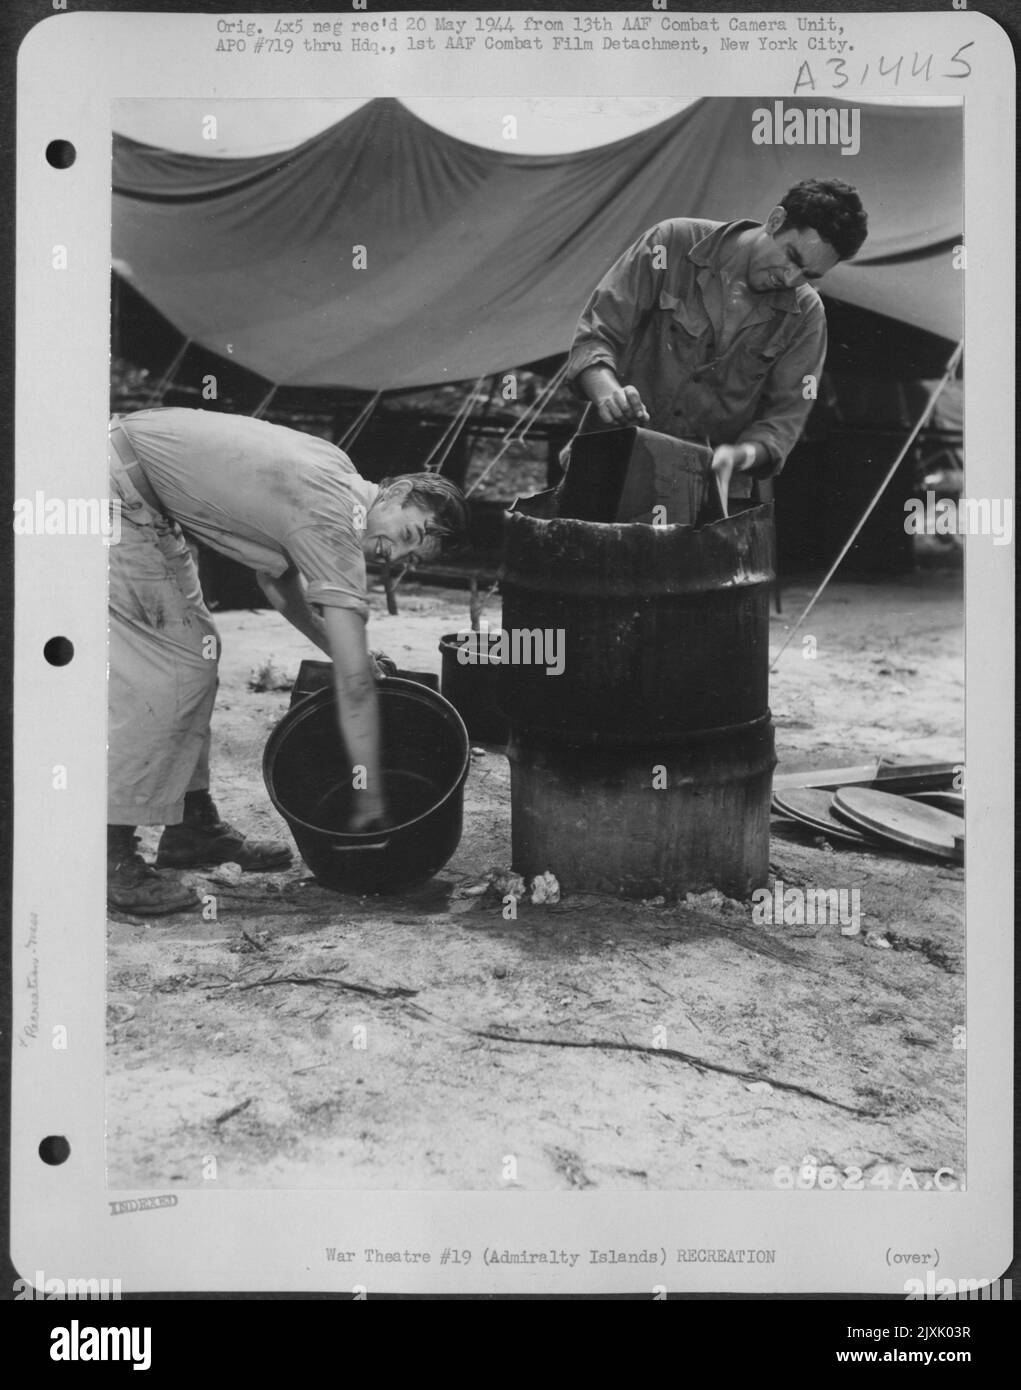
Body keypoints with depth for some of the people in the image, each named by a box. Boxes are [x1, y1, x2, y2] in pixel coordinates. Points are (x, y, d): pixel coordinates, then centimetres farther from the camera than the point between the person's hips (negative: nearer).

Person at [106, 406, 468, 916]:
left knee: (195, 651, 13)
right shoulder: (334, 524, -19)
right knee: (169, 672, -11)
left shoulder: (333, 474, 8)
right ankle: (111, 855, -8)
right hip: (118, 489, -10)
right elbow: (354, 683, -20)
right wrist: (371, 802, -14)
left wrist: (338, 647, 14)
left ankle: (192, 826, 21)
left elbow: (275, 572, 22)